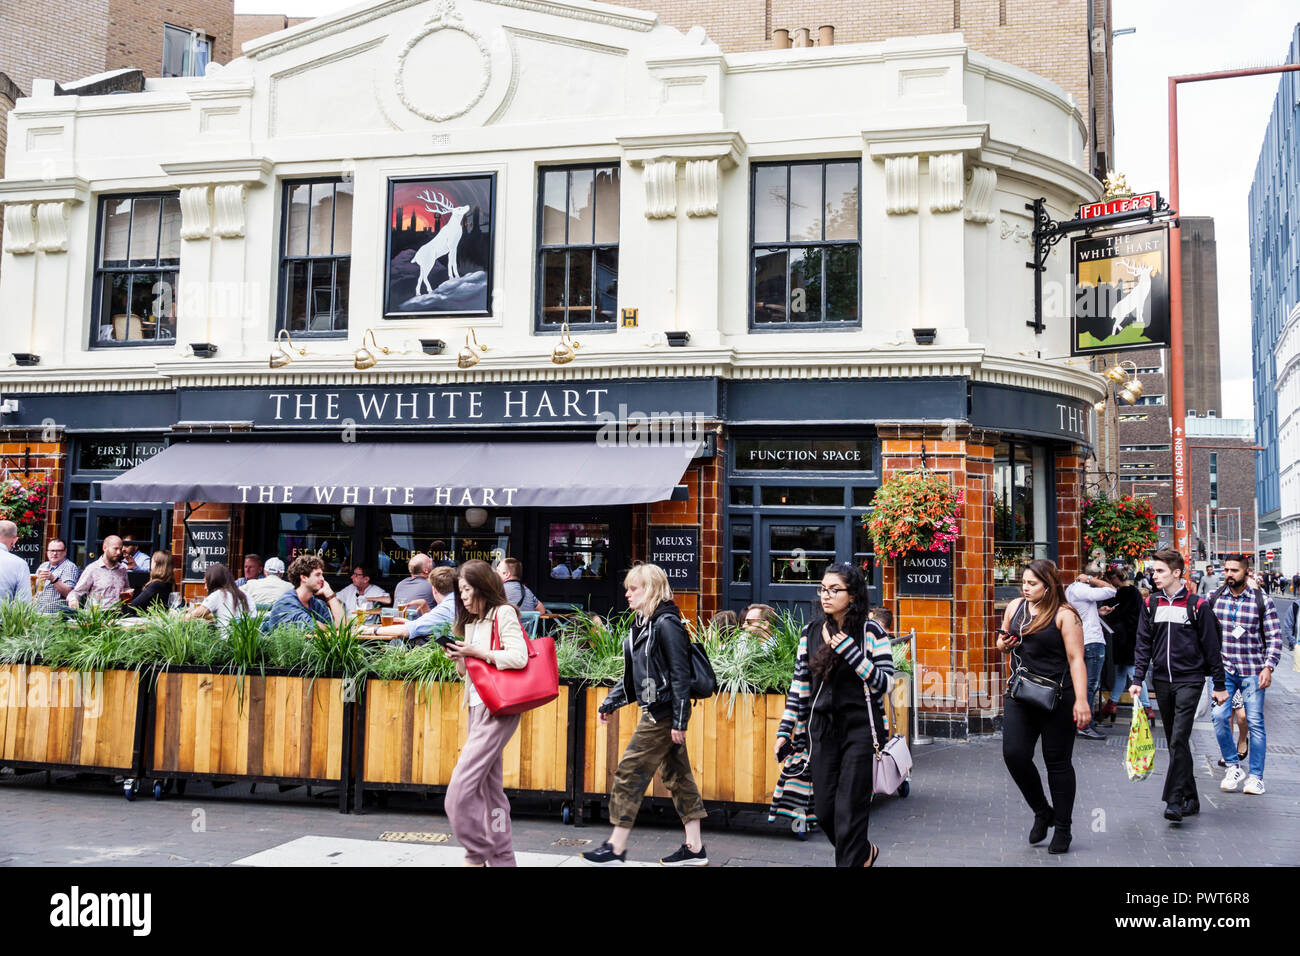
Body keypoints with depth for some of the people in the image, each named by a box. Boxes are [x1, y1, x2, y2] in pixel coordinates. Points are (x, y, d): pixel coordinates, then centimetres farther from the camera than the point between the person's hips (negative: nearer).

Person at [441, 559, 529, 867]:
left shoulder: (503, 614, -6)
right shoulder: (470, 622, 19)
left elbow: (519, 657, -17)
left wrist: (477, 652, -16)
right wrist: (458, 658, 3)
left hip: (498, 709, -9)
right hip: (477, 708, 9)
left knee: (461, 787, -15)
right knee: (490, 788, 9)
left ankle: (476, 854, -4)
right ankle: (502, 859, 15)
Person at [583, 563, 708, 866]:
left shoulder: (667, 624, -15)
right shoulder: (642, 625, 13)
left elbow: (680, 675, -17)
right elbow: (632, 675, 20)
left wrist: (679, 721, -19)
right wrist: (610, 703, 16)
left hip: (663, 714, -9)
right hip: (656, 712, 9)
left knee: (630, 773, -4)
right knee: (676, 776, 11)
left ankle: (616, 847, 5)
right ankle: (694, 849, 17)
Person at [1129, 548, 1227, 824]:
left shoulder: (1197, 606, -4)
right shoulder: (1151, 605, 7)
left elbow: (1211, 647, 0)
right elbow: (1143, 644, 8)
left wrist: (1219, 685, 1)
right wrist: (1138, 679, 0)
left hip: (1189, 680, -5)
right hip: (1162, 682, 5)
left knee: (1179, 740, -14)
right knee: (1174, 742, 9)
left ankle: (1174, 800, -12)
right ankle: (1190, 797, 19)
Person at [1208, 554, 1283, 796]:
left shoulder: (1262, 601, -1)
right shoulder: (1214, 599, 4)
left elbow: (1274, 637, 0)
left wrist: (1268, 667, -10)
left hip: (1252, 671, -1)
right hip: (1223, 668, 1)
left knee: (1255, 722, 0)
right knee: (1219, 715, -12)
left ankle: (1256, 776, 11)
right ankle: (1233, 767, 5)